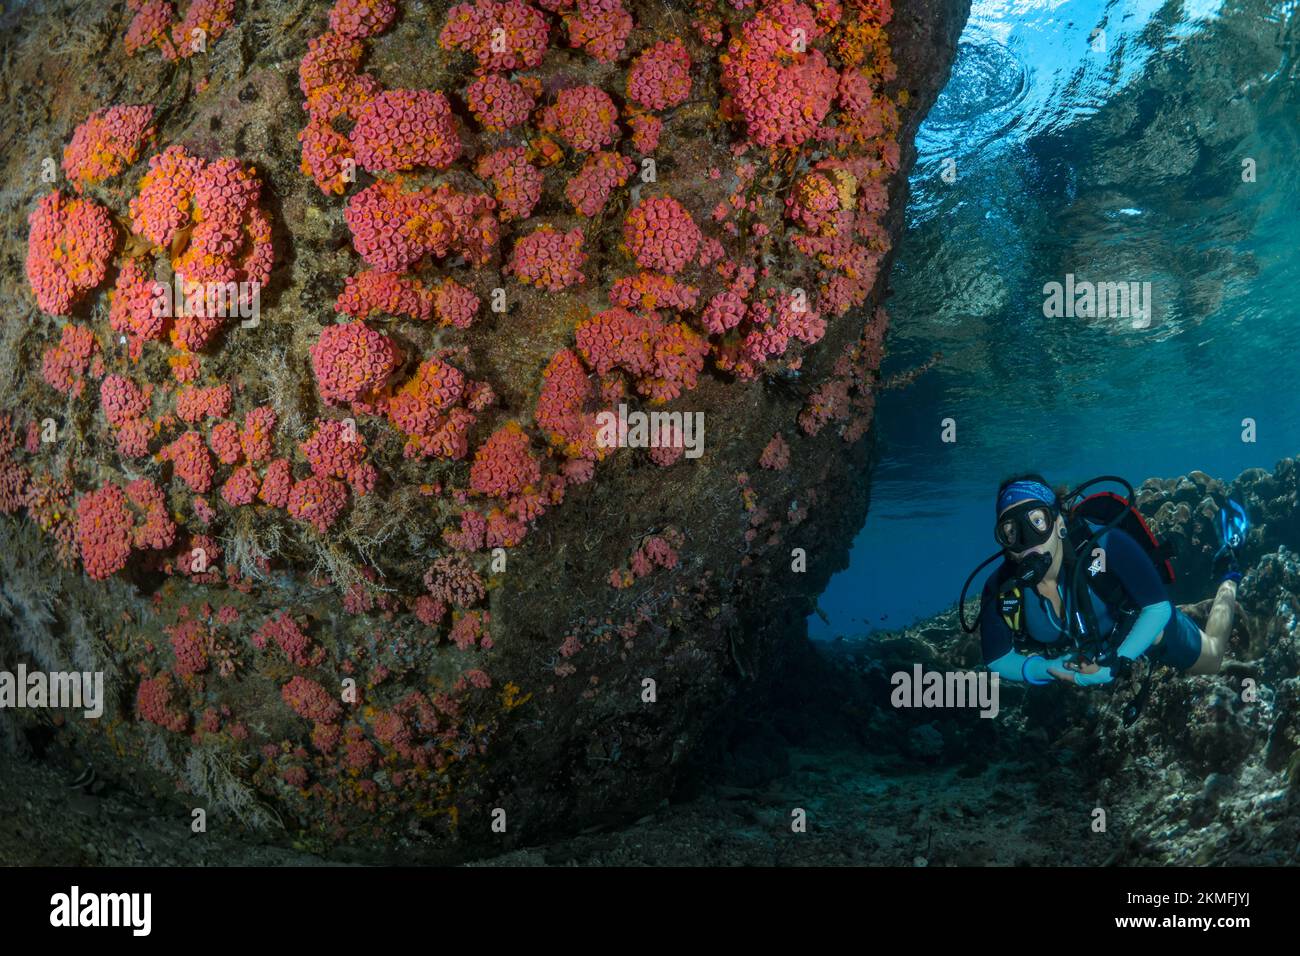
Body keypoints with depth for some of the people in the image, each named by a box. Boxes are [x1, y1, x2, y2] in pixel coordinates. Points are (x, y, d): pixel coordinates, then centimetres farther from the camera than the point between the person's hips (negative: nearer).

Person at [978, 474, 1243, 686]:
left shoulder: (1106, 547, -44)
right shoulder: (1000, 589, -35)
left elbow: (1159, 607, -34)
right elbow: (998, 661, -23)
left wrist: (1118, 663, -43)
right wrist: (1051, 669, -38)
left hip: (1150, 624, -3)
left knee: (1211, 660, 26)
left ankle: (1228, 576, 44)